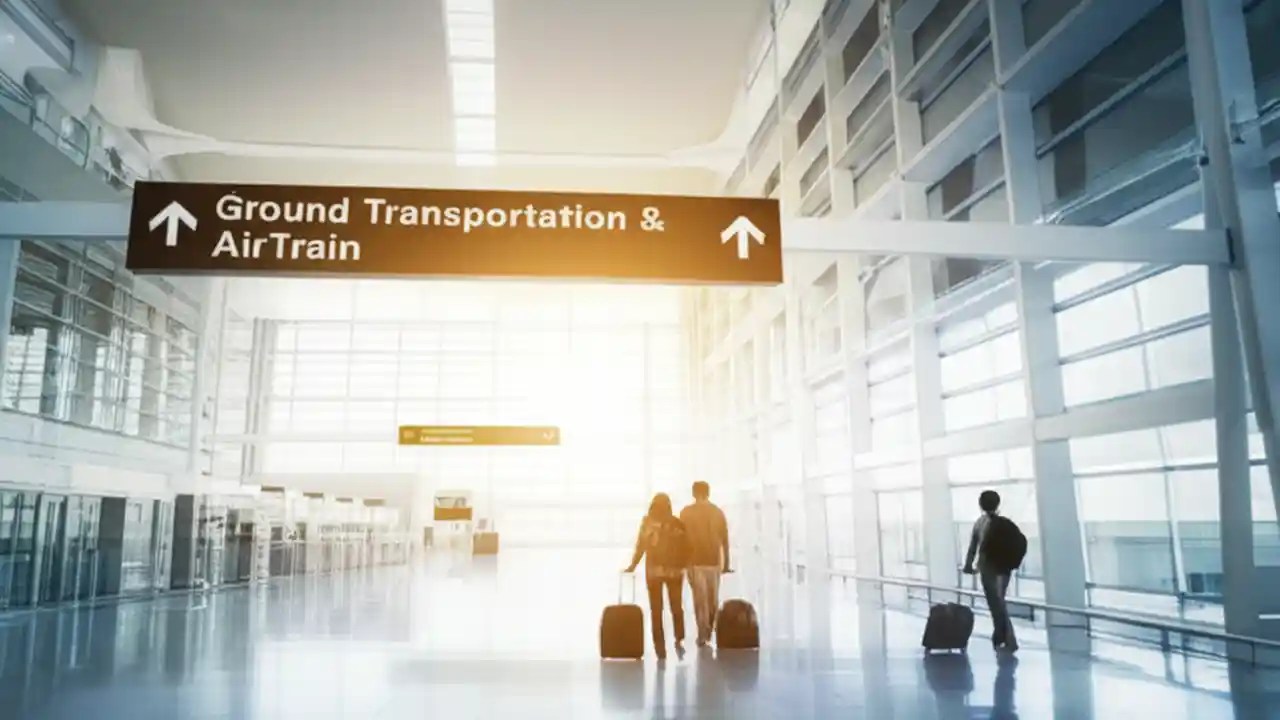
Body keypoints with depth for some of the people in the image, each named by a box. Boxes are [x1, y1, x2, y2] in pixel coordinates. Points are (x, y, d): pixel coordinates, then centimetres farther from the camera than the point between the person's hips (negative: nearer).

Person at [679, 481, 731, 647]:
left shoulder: (686, 513, -3)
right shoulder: (718, 512, 4)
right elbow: (725, 540, 4)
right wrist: (726, 563, 11)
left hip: (695, 561, -2)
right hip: (714, 561, 2)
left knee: (700, 599, 2)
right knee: (713, 598, 15)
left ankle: (703, 635, -2)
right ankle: (709, 631, 24)